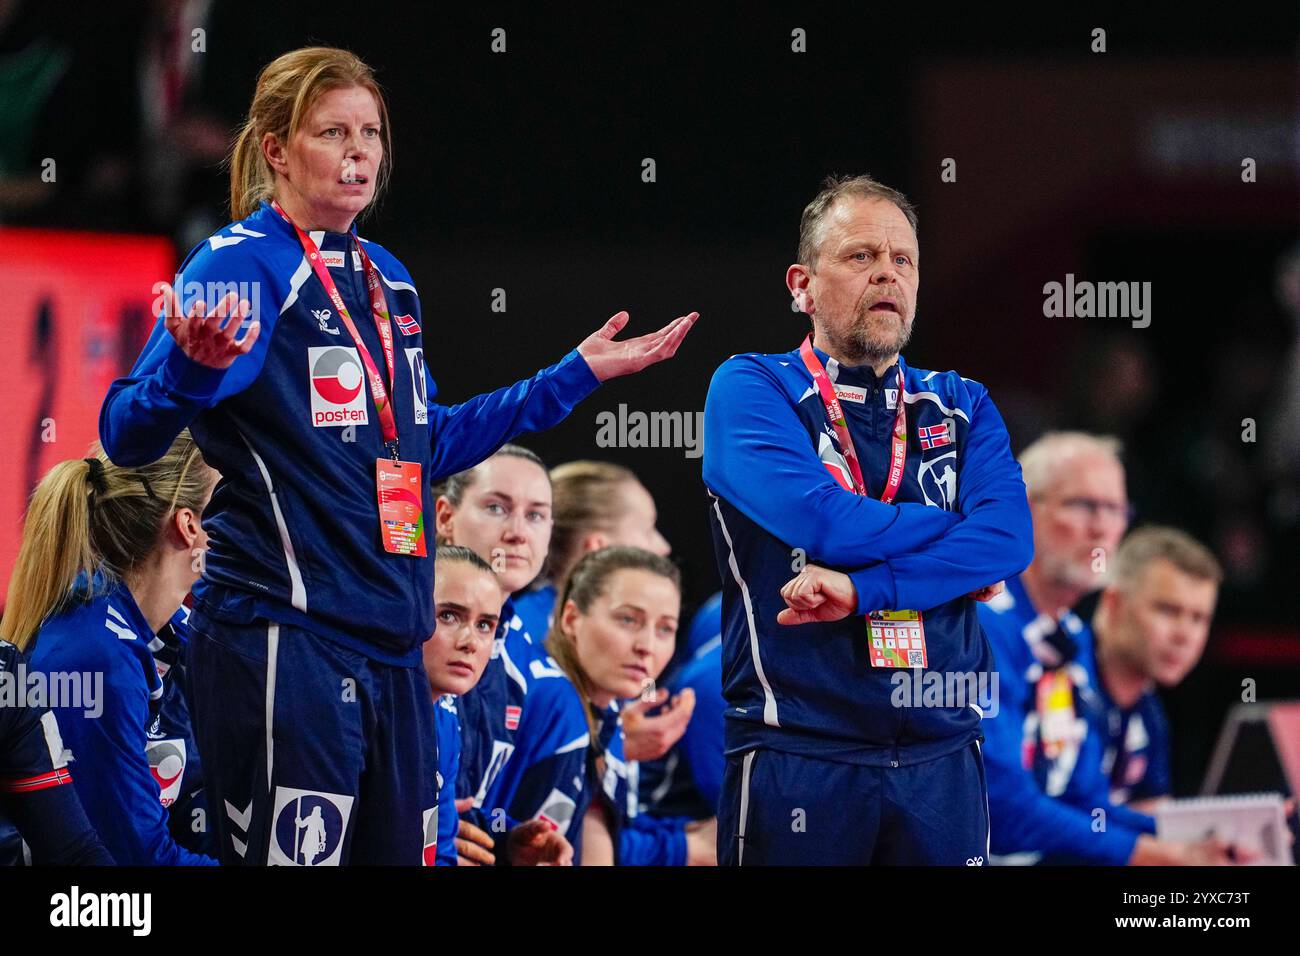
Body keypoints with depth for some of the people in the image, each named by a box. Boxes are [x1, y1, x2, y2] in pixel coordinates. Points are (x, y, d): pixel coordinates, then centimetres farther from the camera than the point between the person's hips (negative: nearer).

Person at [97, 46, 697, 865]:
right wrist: (191, 366, -40)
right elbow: (129, 436, -18)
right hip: (284, 636, -8)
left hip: (392, 641, 8)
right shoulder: (239, 265, -8)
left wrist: (579, 375, 27)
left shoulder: (388, 280, 16)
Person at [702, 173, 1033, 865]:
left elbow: (1009, 540, -5)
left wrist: (862, 589, -18)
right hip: (798, 758, -4)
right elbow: (820, 520, -16)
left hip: (943, 761, 4)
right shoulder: (751, 389, 1)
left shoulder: (962, 407, 12)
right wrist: (962, 534, -3)